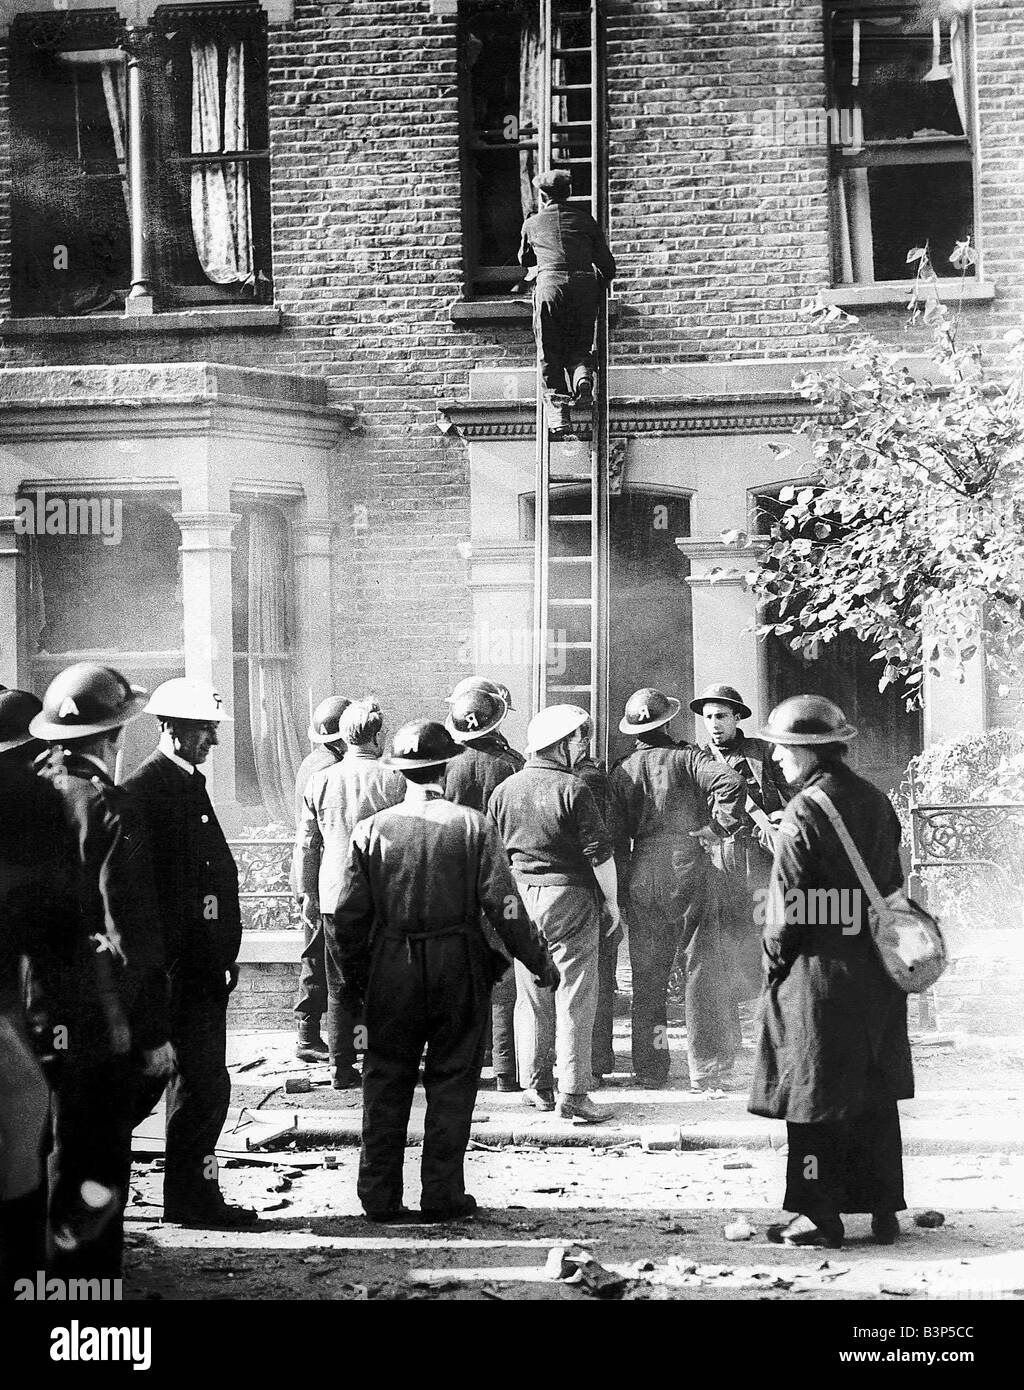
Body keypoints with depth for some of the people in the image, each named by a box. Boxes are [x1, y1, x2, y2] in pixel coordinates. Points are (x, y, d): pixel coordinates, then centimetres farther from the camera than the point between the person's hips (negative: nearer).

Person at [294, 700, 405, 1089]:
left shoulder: (320, 781, 3)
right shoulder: (393, 780, -6)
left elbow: (305, 845, 8)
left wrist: (307, 894, 16)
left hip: (335, 895, 3)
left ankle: (341, 1067, 9)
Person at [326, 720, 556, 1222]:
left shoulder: (372, 829, -2)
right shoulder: (472, 826, -5)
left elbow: (346, 915, 0)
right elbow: (503, 905, -7)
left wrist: (346, 979, 11)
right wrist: (537, 961, 4)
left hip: (390, 970, 1)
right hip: (459, 968, -1)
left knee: (386, 1083, 11)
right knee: (452, 1080, 8)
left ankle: (380, 1196, 12)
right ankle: (442, 1194, 8)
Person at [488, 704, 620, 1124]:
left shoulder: (504, 790, 7)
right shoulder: (572, 789, -11)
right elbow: (599, 852, -11)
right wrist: (612, 900, -1)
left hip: (521, 896, 6)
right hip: (569, 897, -5)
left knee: (531, 996, 12)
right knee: (575, 996, -2)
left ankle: (535, 1086, 17)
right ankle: (573, 1093, -5)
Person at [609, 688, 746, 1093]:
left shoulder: (621, 771, 8)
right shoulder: (686, 757, 0)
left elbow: (615, 837, 5)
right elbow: (730, 783, -18)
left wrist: (618, 891, 9)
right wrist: (717, 827, -7)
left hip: (642, 873, 3)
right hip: (689, 864, -3)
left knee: (647, 973, 10)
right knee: (702, 967, 2)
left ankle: (650, 1070, 13)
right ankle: (706, 1070, 1)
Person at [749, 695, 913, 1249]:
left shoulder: (804, 812, -14)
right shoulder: (876, 803, 7)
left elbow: (789, 904, -13)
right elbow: (893, 884, 13)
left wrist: (774, 955, 0)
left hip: (820, 971, -7)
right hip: (878, 970, 7)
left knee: (814, 1098, 1)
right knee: (876, 1096, 12)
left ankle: (820, 1216, 4)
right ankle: (884, 1211, 17)